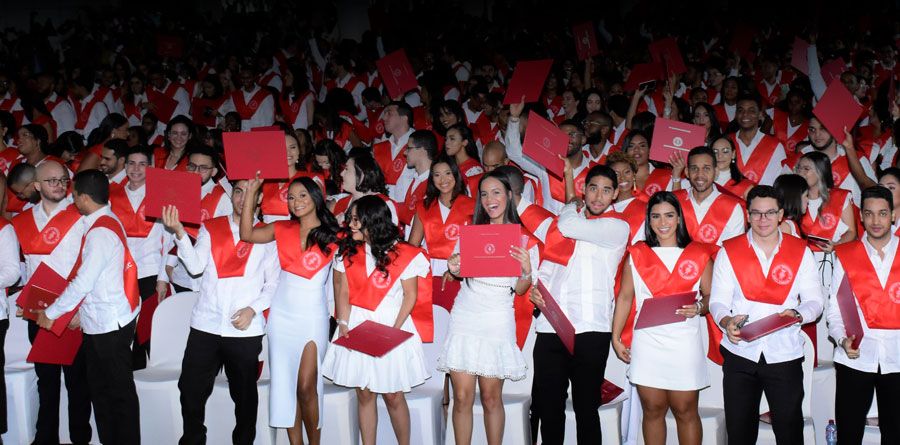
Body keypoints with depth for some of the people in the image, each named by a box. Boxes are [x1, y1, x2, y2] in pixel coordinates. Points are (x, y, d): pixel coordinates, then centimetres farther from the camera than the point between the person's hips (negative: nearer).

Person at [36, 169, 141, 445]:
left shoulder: (101, 232, -19)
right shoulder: (103, 223, 10)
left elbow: (83, 282, -19)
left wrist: (52, 313, -9)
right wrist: (80, 310, 15)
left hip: (110, 323, -10)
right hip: (98, 321, 10)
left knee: (119, 391, 0)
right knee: (99, 388, 17)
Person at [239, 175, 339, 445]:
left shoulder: (332, 237, -3)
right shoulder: (283, 229, 6)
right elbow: (247, 235, -5)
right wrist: (251, 192, -6)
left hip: (312, 316, -4)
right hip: (281, 315, 4)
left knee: (306, 386, -8)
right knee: (284, 383, 5)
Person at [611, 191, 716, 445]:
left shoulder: (699, 255, 5)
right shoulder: (637, 255, 8)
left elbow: (711, 296, 6)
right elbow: (625, 297, 9)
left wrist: (698, 308, -15)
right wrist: (616, 338, 5)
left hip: (685, 345, -1)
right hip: (647, 344, 1)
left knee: (685, 411, 3)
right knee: (652, 410, 7)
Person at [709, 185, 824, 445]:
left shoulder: (801, 252, 5)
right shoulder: (728, 252, 4)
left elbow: (815, 300, 3)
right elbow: (717, 301, 1)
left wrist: (797, 314, -19)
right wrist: (727, 321, -21)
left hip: (785, 354, 0)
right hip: (740, 353, 0)